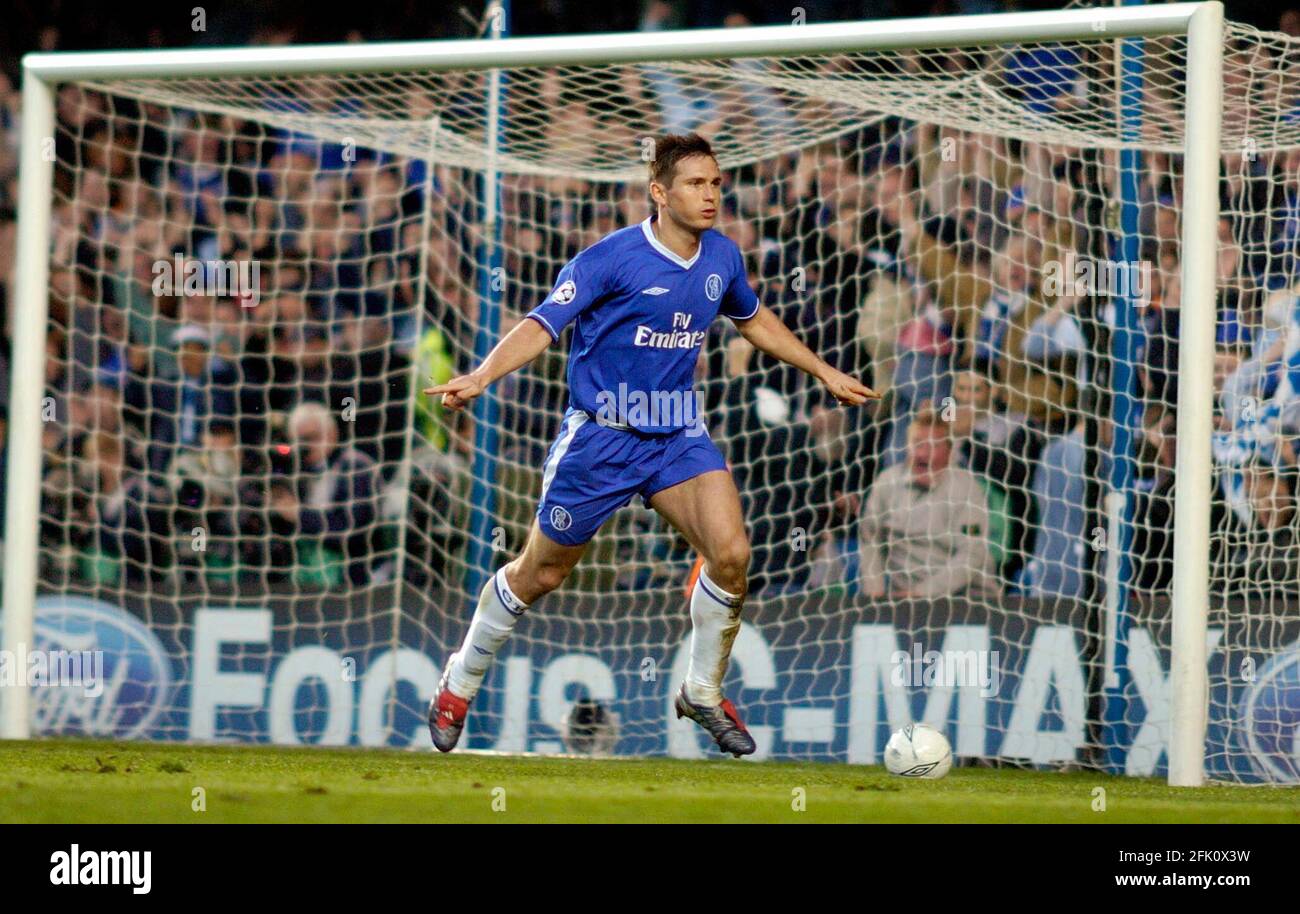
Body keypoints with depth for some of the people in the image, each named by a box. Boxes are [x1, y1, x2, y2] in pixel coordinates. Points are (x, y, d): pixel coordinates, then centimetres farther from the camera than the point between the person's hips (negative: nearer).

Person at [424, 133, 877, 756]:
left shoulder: (722, 258, 3)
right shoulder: (613, 258, -16)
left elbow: (754, 320, 24)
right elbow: (541, 325, -18)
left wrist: (823, 371, 28)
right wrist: (479, 378, -33)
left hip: (678, 436, 4)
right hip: (601, 437, -4)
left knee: (731, 553, -17)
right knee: (540, 573, 8)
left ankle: (703, 693, 5)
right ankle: (461, 681, 32)